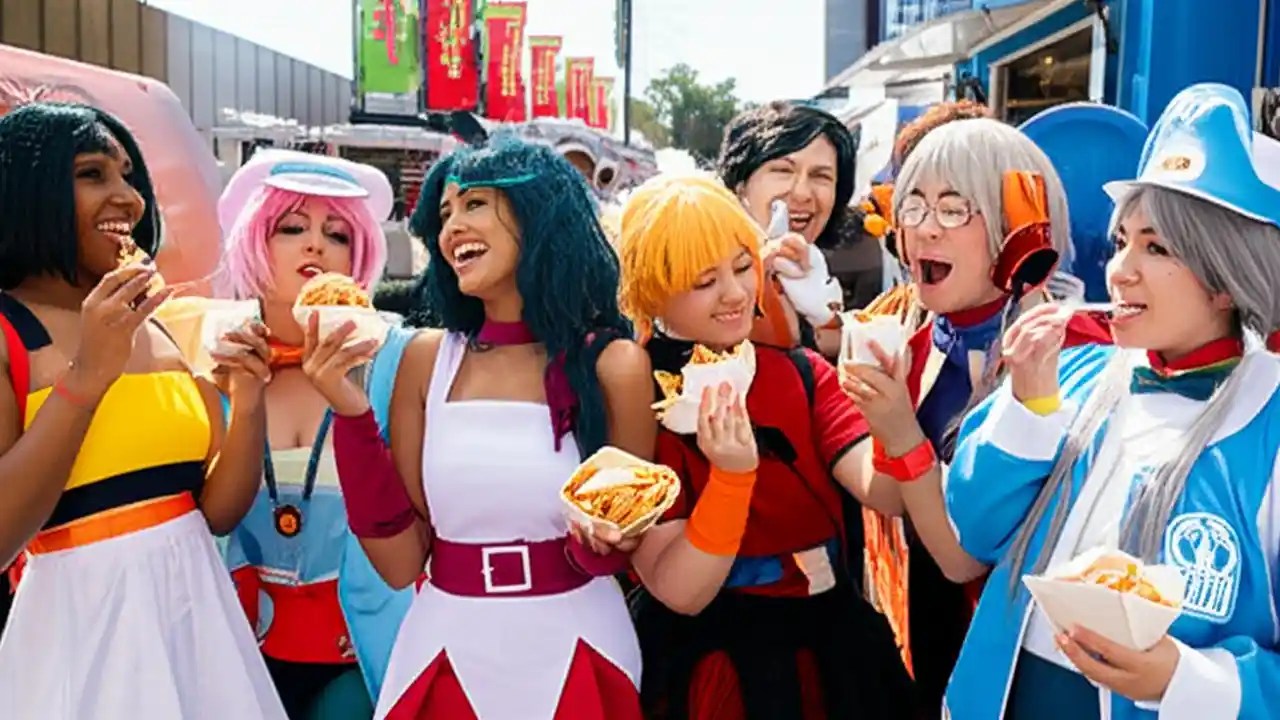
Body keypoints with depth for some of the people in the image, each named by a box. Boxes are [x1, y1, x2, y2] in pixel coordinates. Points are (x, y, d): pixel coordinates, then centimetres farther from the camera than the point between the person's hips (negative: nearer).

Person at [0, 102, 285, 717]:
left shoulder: (173, 328, 6)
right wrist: (87, 375, -21)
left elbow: (218, 512, 6)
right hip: (82, 633, -5)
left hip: (201, 617, 5)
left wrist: (248, 403, -10)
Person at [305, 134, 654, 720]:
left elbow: (634, 555, -1)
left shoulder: (612, 364, -10)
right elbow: (400, 563, -5)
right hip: (447, 658, 2)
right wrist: (351, 415, -13)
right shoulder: (427, 359, -4)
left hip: (575, 660, -1)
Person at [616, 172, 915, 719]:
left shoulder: (801, 372, -2)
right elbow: (679, 594, -18)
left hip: (836, 652, 4)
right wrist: (732, 474, -32)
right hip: (712, 670, -4)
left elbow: (886, 496, -14)